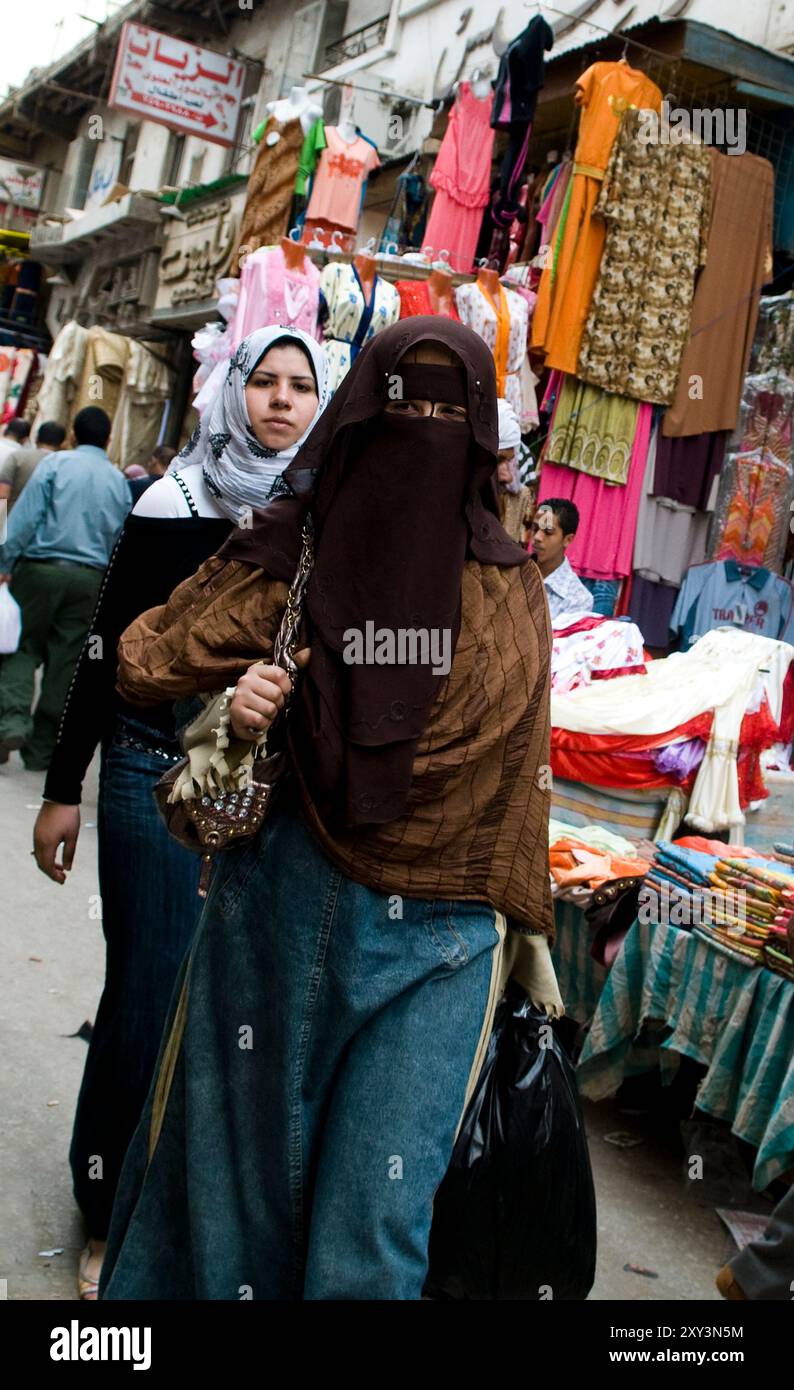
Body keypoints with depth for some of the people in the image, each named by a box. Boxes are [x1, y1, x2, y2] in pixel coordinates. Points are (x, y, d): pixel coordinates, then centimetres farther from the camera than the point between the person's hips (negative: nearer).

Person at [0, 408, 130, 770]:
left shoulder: (55, 464, 0)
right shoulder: (119, 482, 10)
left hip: (41, 568, -2)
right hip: (90, 578, 3)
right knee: (65, 662, 6)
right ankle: (40, 750, 10)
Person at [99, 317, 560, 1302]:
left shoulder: (512, 590, 4)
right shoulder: (292, 547, -1)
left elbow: (519, 773, 9)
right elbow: (139, 664, 4)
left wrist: (521, 922, 10)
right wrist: (239, 711, -14)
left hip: (440, 941, 1)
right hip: (285, 909, 0)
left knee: (378, 1211, 4)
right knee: (247, 1159, 14)